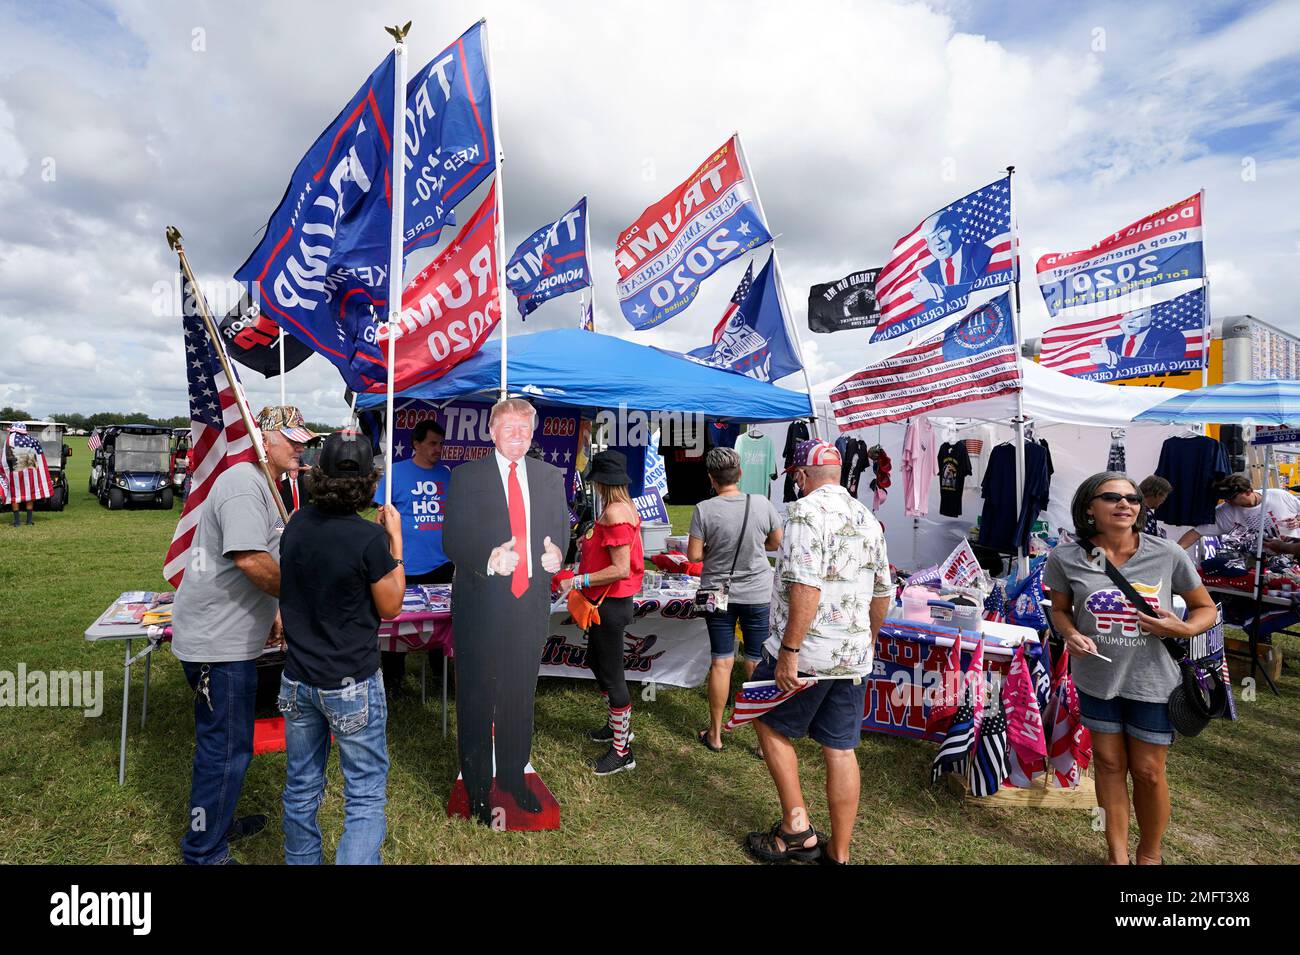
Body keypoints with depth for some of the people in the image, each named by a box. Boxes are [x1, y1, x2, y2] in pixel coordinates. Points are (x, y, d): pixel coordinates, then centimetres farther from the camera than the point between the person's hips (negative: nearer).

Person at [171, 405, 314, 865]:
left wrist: (271, 613, 22)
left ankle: (219, 823, 41)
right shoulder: (244, 484, -20)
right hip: (219, 642, -11)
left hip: (225, 635, 11)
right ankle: (205, 854, 16)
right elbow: (251, 560, -30)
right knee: (225, 749, 1)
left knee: (222, 741, 24)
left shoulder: (258, 483, 16)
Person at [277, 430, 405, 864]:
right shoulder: (370, 538, -21)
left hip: (298, 679, 6)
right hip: (353, 685, -6)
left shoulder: (297, 524, -4)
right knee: (366, 797, 6)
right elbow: (390, 607, -8)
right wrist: (396, 542, -4)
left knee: (301, 789, 19)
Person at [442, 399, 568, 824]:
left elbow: (563, 530, 12)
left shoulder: (550, 477, 8)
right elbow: (452, 540, -6)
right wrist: (489, 560, -24)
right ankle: (476, 788, 25)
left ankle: (514, 777, 33)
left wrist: (557, 553, -11)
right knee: (476, 697, 8)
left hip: (532, 601, 3)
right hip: (481, 602, -3)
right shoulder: (467, 476, -2)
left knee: (521, 694, 14)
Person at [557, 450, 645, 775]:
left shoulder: (613, 513, -23)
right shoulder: (627, 507, 7)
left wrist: (578, 582, -23)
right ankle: (616, 725, 41)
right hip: (611, 602, 11)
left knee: (611, 674, 0)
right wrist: (591, 543, 17)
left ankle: (623, 751, 14)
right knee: (597, 662, 25)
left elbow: (621, 569, -27)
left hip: (611, 604, -11)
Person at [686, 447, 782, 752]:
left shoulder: (704, 510, -13)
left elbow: (694, 555, -11)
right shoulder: (761, 504, -9)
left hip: (718, 593, 0)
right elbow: (777, 542, 5)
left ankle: (715, 734, 23)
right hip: (757, 594, 1)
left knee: (721, 663, 10)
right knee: (757, 665, 8)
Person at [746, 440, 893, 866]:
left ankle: (797, 828, 13)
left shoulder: (807, 509, -14)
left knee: (770, 725, 14)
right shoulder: (867, 518, 11)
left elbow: (806, 587, -25)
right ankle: (839, 853, 23)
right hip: (854, 656, 7)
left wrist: (789, 650, -22)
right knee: (841, 749, 12)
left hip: (806, 654, -7)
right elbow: (883, 592, 18)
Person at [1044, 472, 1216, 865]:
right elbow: (1060, 610, 3)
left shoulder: (1167, 555, -13)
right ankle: (1117, 854, 34)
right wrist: (1071, 635, -18)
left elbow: (1206, 608, 1)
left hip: (1152, 681, -1)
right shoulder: (1066, 558, -11)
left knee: (1147, 772, 12)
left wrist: (1183, 629, -20)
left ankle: (1149, 855, 37)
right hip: (1096, 676, 1)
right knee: (1109, 764, 15)